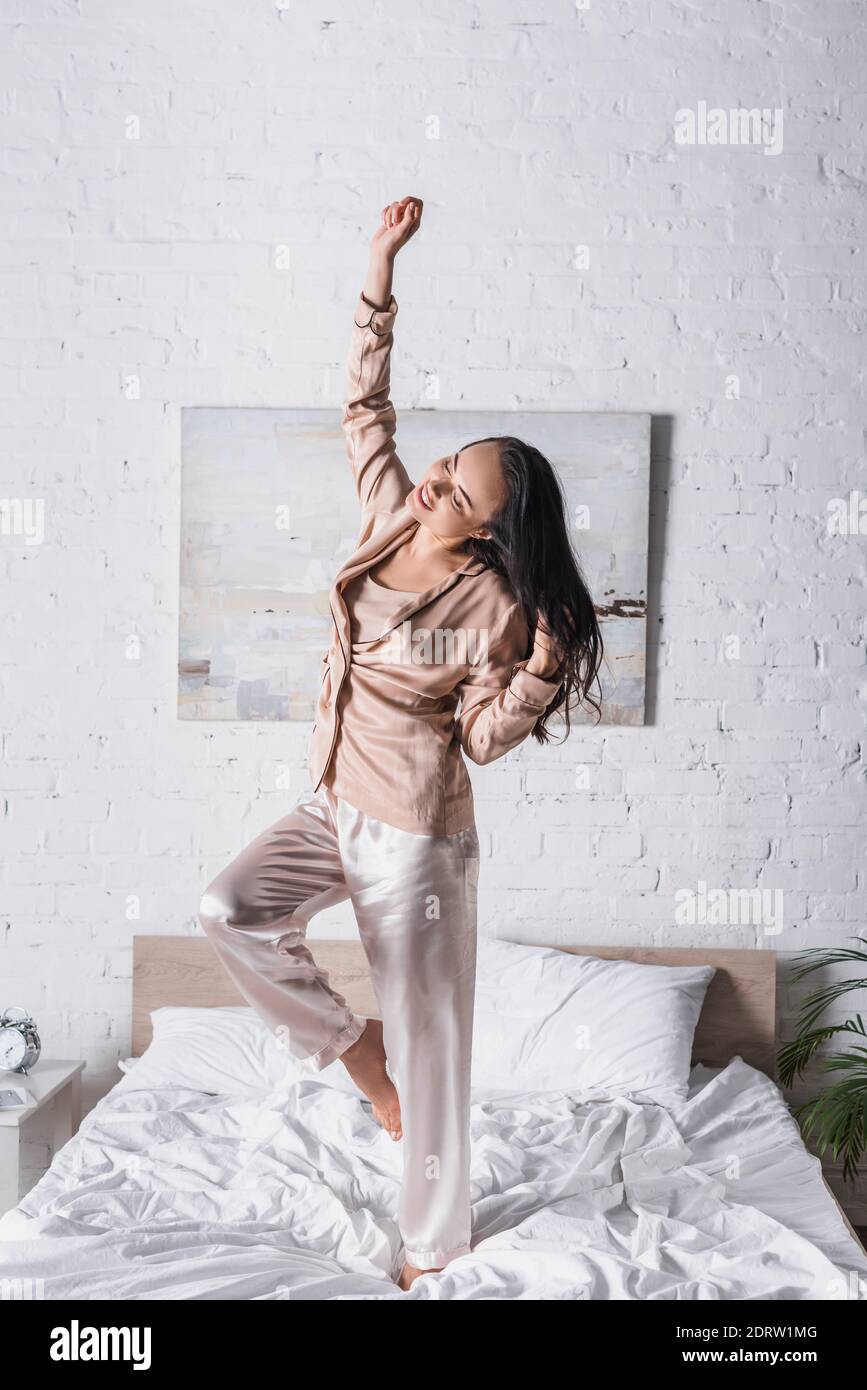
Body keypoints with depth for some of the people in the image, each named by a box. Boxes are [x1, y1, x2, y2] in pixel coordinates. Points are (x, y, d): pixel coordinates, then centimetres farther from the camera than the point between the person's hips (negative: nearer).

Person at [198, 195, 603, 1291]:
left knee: (428, 1042, 4)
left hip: (416, 837, -6)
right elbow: (366, 402, 4)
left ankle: (433, 1245, 24)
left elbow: (482, 737, -11)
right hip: (330, 808, 7)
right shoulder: (390, 519, -3)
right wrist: (381, 266, 0)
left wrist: (545, 671, -27)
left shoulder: (497, 612, -17)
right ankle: (356, 1051, 7)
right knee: (230, 911, -15)